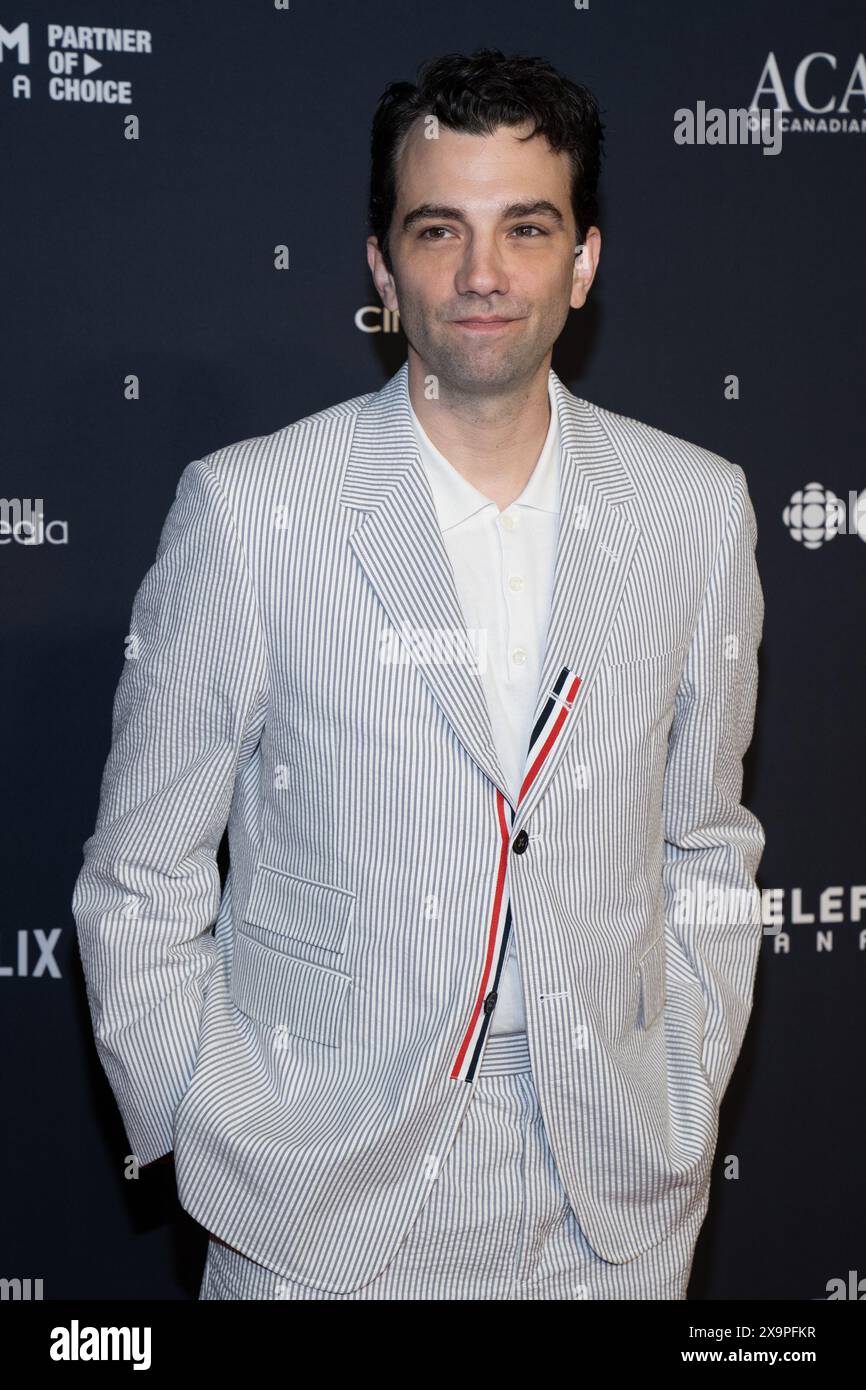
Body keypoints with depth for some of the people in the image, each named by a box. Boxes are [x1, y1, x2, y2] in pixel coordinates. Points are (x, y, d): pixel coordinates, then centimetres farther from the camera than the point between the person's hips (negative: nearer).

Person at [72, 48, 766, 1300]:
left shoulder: (699, 508, -1)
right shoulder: (250, 508, -9)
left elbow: (705, 845, 9)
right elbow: (140, 888, -3)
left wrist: (686, 1119, 5)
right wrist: (224, 1143, -5)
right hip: (327, 1203, -2)